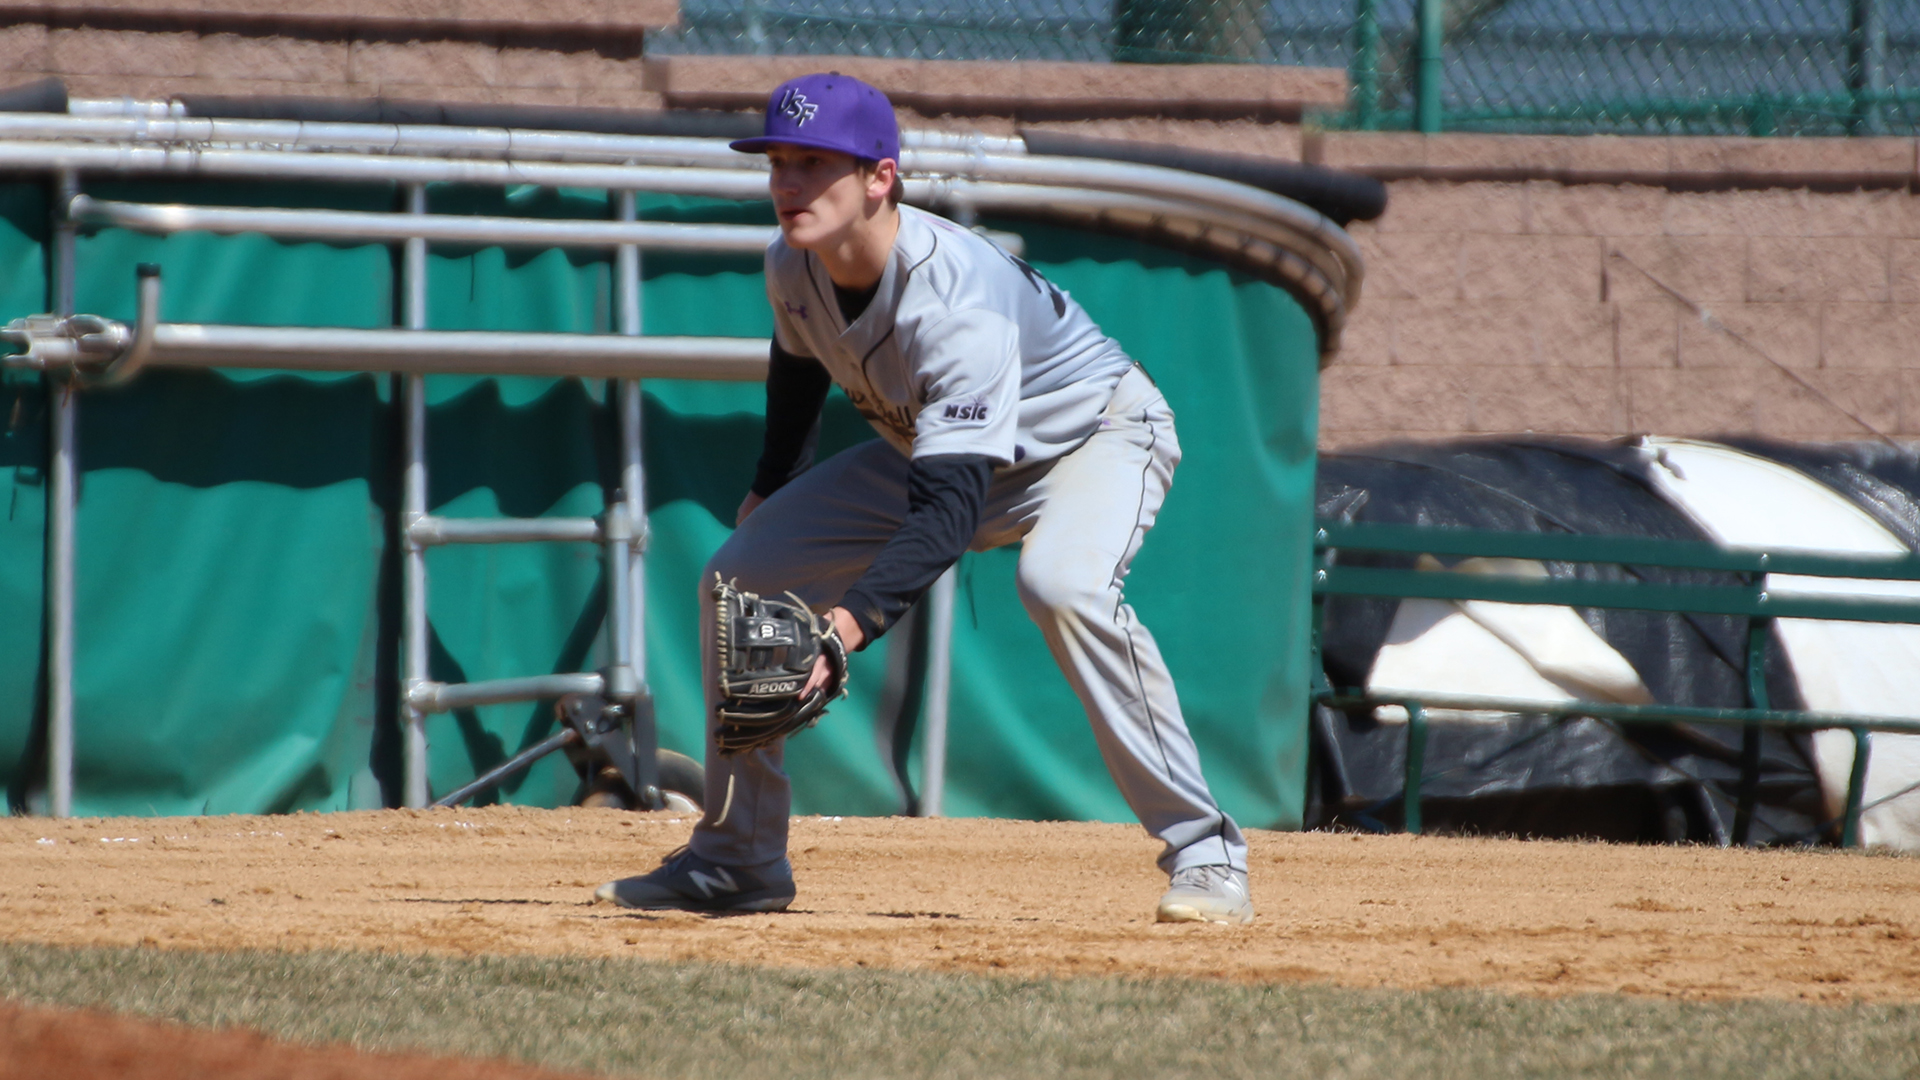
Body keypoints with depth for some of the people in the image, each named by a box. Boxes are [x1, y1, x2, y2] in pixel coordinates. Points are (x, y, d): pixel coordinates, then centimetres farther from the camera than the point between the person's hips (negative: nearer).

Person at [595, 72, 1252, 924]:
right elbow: (799, 367, 8)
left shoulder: (957, 302, -39)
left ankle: (1203, 853, -31)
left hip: (1095, 433, -8)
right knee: (737, 577, -1)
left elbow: (949, 510, -45)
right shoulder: (793, 268, -17)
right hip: (929, 446, 8)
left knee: (1062, 585, -39)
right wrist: (769, 503, 16)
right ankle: (738, 860, 14)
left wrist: (854, 618, -57)